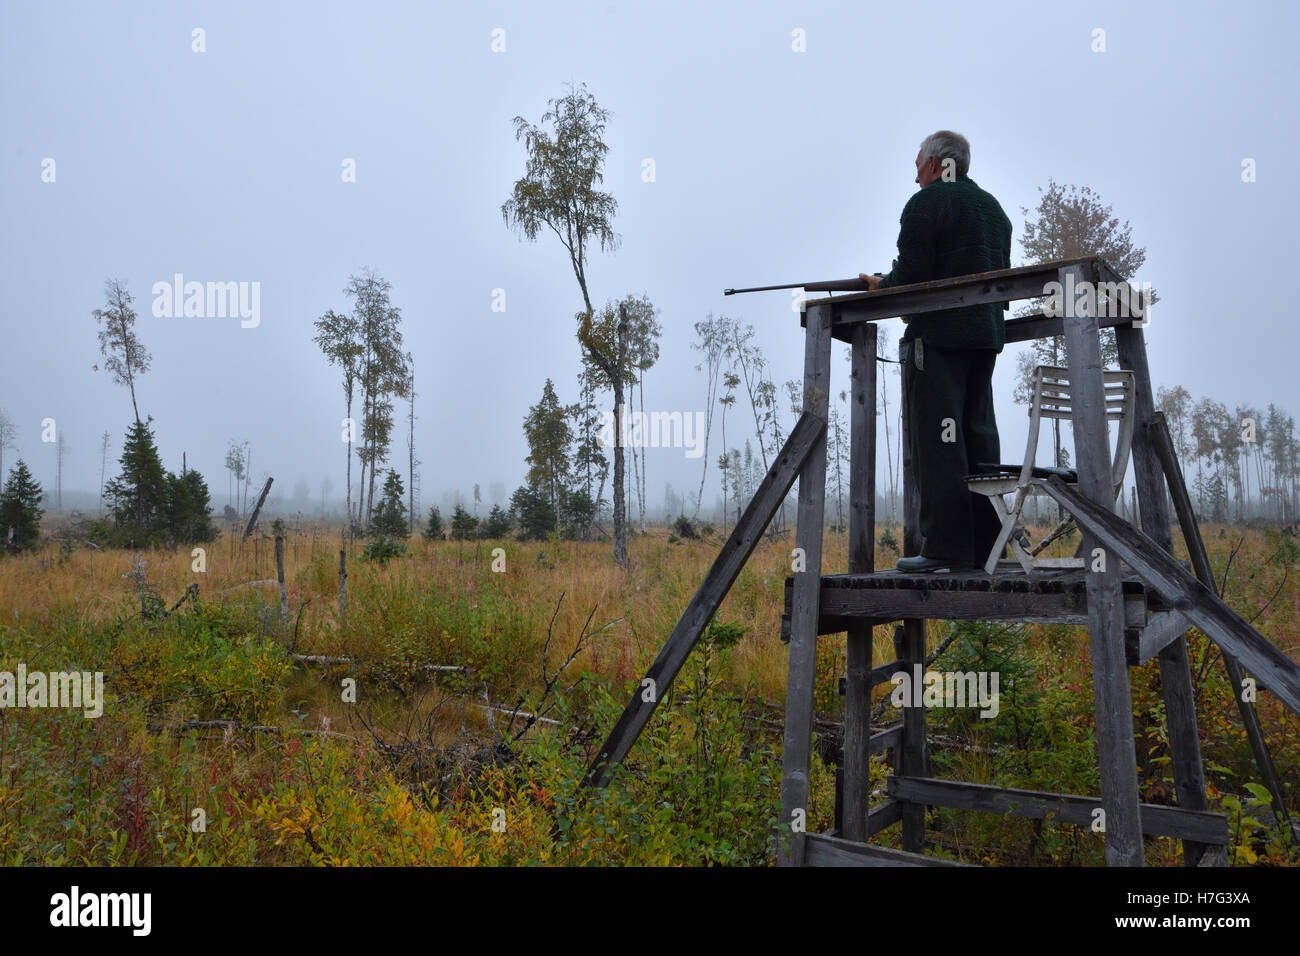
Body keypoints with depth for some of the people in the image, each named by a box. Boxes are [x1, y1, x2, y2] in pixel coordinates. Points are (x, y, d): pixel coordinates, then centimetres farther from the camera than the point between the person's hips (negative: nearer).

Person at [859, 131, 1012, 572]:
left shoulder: (925, 204, -5)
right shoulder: (993, 207, 21)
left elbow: (910, 275, -14)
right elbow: (1000, 275, 22)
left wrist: (880, 285, 6)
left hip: (938, 335, -8)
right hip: (986, 333, 8)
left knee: (937, 441, -8)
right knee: (978, 437, 10)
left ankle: (946, 548, -10)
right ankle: (986, 545, 12)